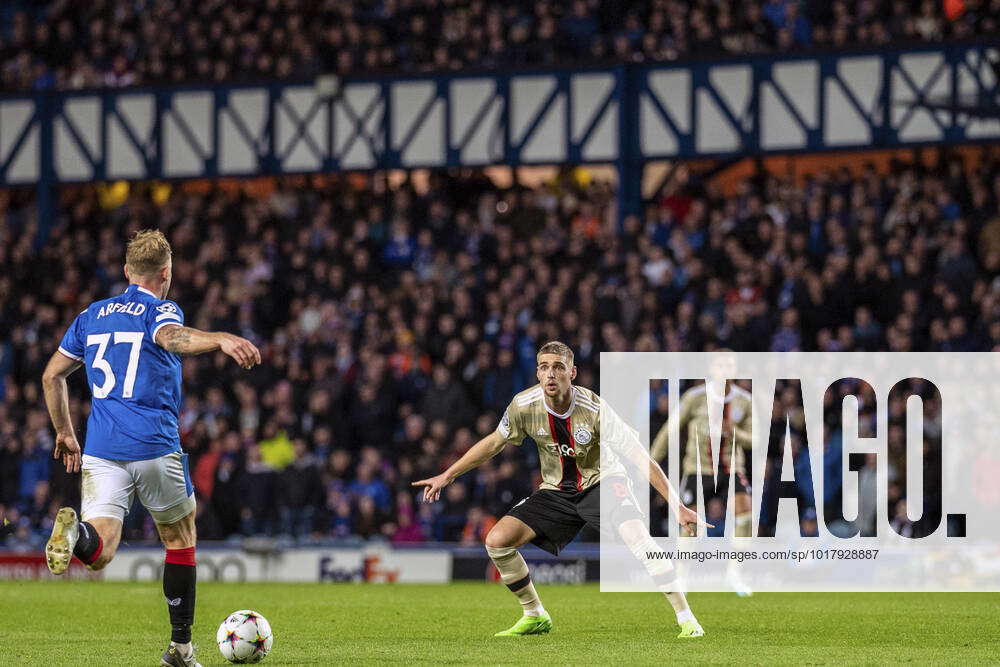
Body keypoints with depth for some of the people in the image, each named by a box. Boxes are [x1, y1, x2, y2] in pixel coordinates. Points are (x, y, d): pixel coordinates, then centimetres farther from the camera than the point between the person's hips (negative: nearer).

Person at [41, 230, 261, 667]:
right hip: (155, 449, -4)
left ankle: (73, 532, -44)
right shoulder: (161, 310, 1)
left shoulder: (92, 315, 19)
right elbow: (172, 337, -25)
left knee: (98, 553, -8)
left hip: (100, 451, 4)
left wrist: (64, 433, 33)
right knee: (181, 540, 18)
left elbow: (52, 375, 22)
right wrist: (221, 340, -43)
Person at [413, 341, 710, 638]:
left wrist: (678, 506, -23)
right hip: (556, 490, 4)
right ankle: (535, 616, 10)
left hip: (602, 482, -4)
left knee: (636, 534, -32)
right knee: (497, 541, -11)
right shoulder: (524, 406, -14)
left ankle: (686, 620, -24)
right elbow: (494, 443, 6)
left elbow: (640, 458, -21)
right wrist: (447, 476, 8)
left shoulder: (594, 409, -25)